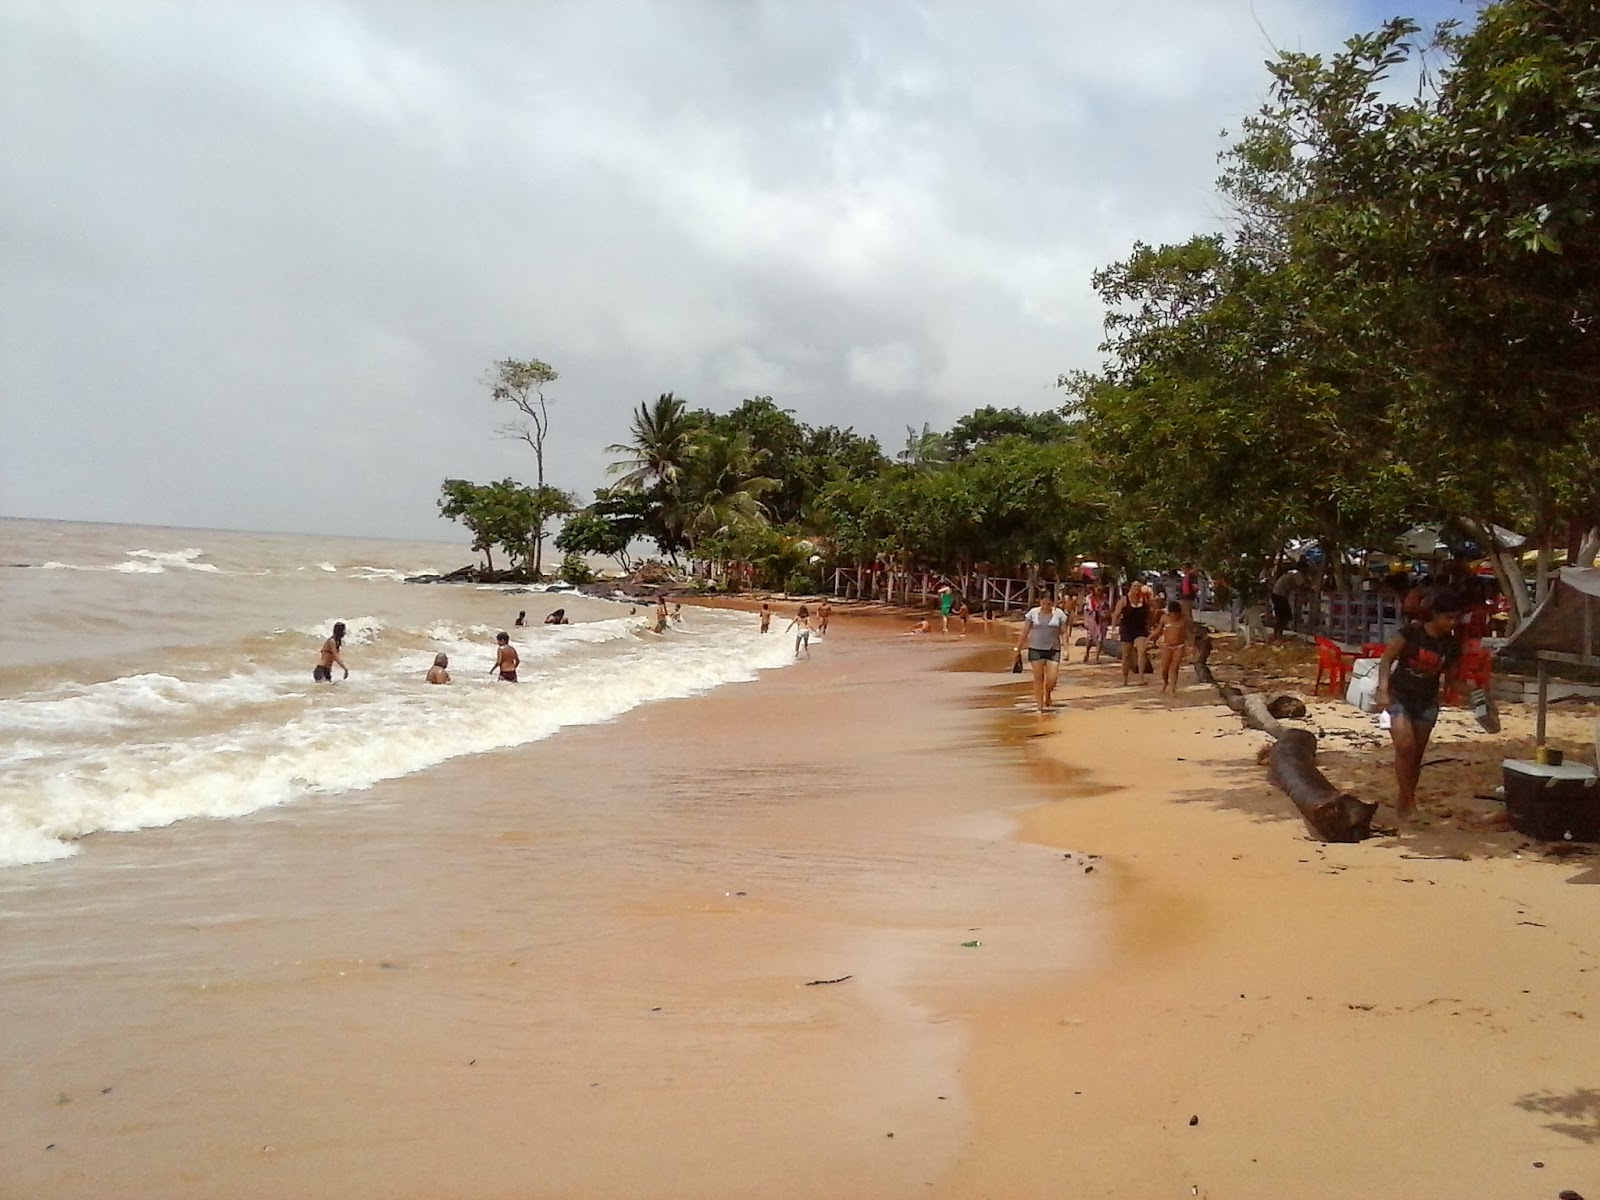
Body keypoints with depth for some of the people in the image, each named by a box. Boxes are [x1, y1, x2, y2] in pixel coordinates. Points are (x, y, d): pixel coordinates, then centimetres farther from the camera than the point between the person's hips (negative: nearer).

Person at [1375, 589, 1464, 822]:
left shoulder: (1452, 644, -1)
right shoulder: (1411, 632, -14)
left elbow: (1450, 677, 8)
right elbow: (1386, 660, -11)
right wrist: (1383, 690, -21)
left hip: (1427, 702, 4)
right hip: (1398, 697, -4)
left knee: (1416, 755, 9)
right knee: (1405, 745, -22)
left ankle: (1404, 801, 24)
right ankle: (1408, 801, -10)